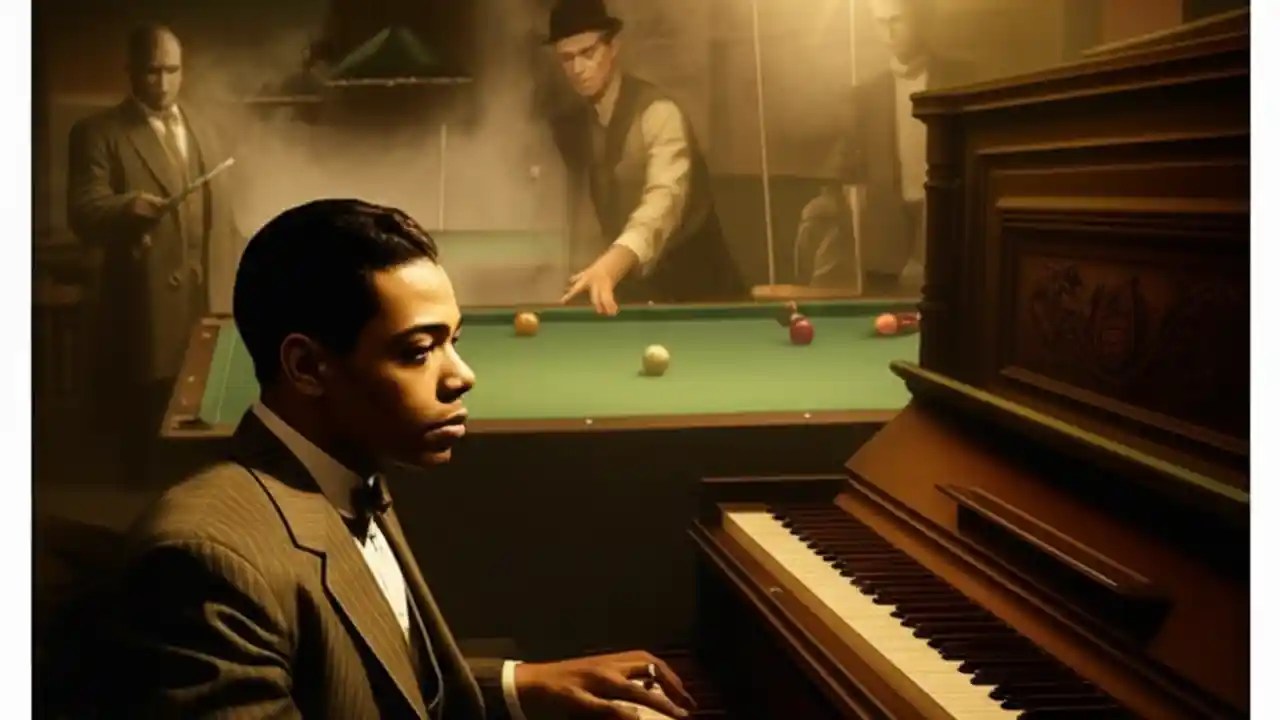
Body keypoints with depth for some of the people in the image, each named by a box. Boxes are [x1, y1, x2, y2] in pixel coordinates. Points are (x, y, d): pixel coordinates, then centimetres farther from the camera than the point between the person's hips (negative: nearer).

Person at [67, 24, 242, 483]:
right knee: (149, 433, 1)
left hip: (211, 302, 5)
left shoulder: (204, 126, 15)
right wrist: (126, 206, -34)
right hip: (148, 309, -4)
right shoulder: (98, 133, -3)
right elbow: (82, 216, -13)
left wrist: (236, 285, 14)